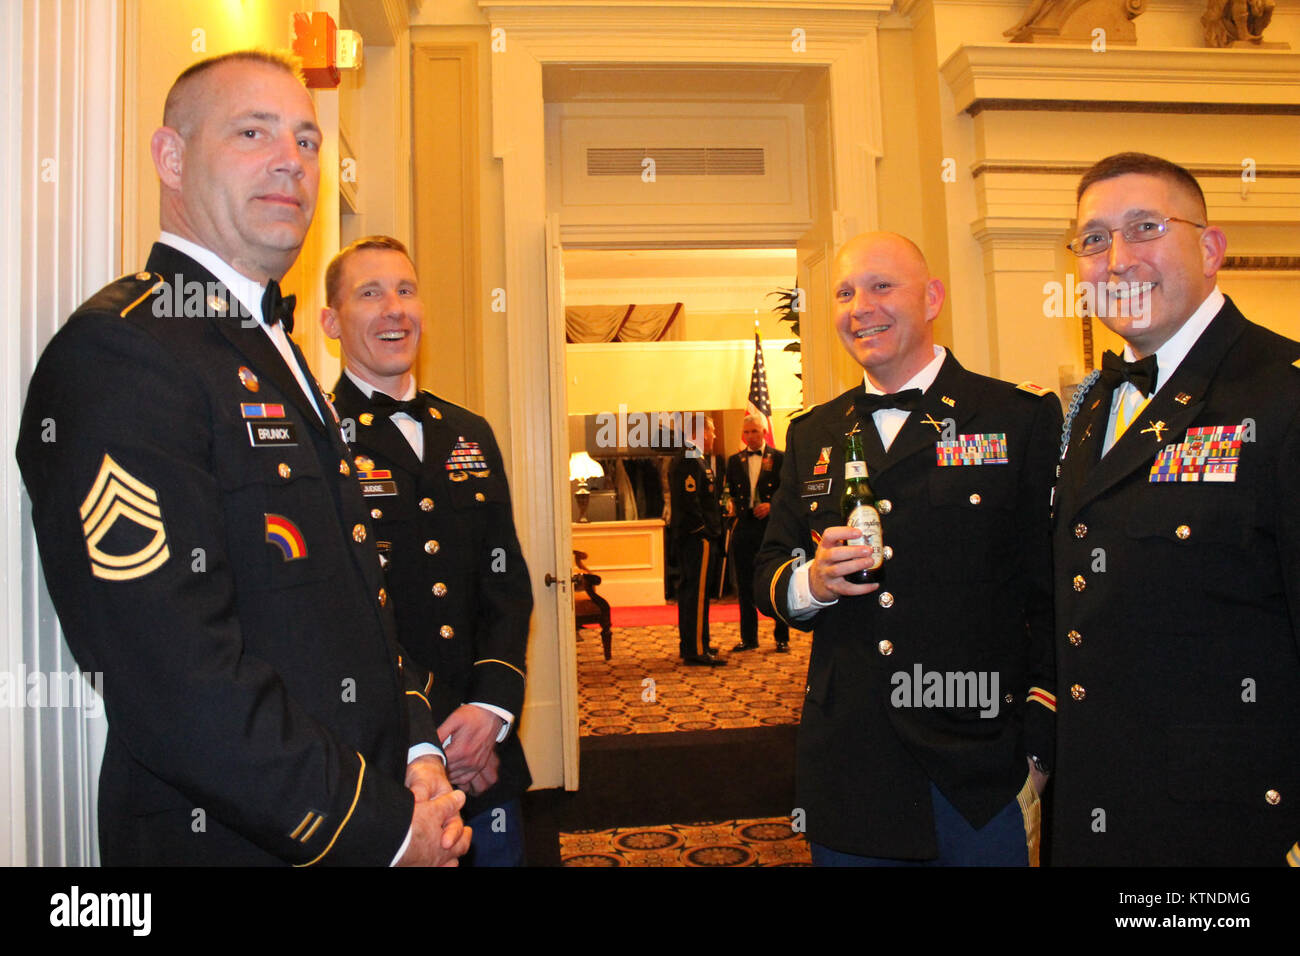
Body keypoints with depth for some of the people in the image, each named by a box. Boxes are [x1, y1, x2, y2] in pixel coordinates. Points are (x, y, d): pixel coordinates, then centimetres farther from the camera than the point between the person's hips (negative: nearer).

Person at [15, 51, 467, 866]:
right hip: (227, 839, -8)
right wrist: (385, 829, -18)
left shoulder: (276, 355, 11)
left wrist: (416, 749, 0)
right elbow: (178, 685, -26)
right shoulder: (116, 354, -18)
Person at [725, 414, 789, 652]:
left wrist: (772, 505, -14)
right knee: (745, 584, 6)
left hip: (772, 526, -3)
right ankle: (748, 637, 16)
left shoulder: (780, 458, 3)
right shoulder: (734, 461, 13)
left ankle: (782, 637, 12)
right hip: (744, 527, 3)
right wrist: (732, 505, 0)